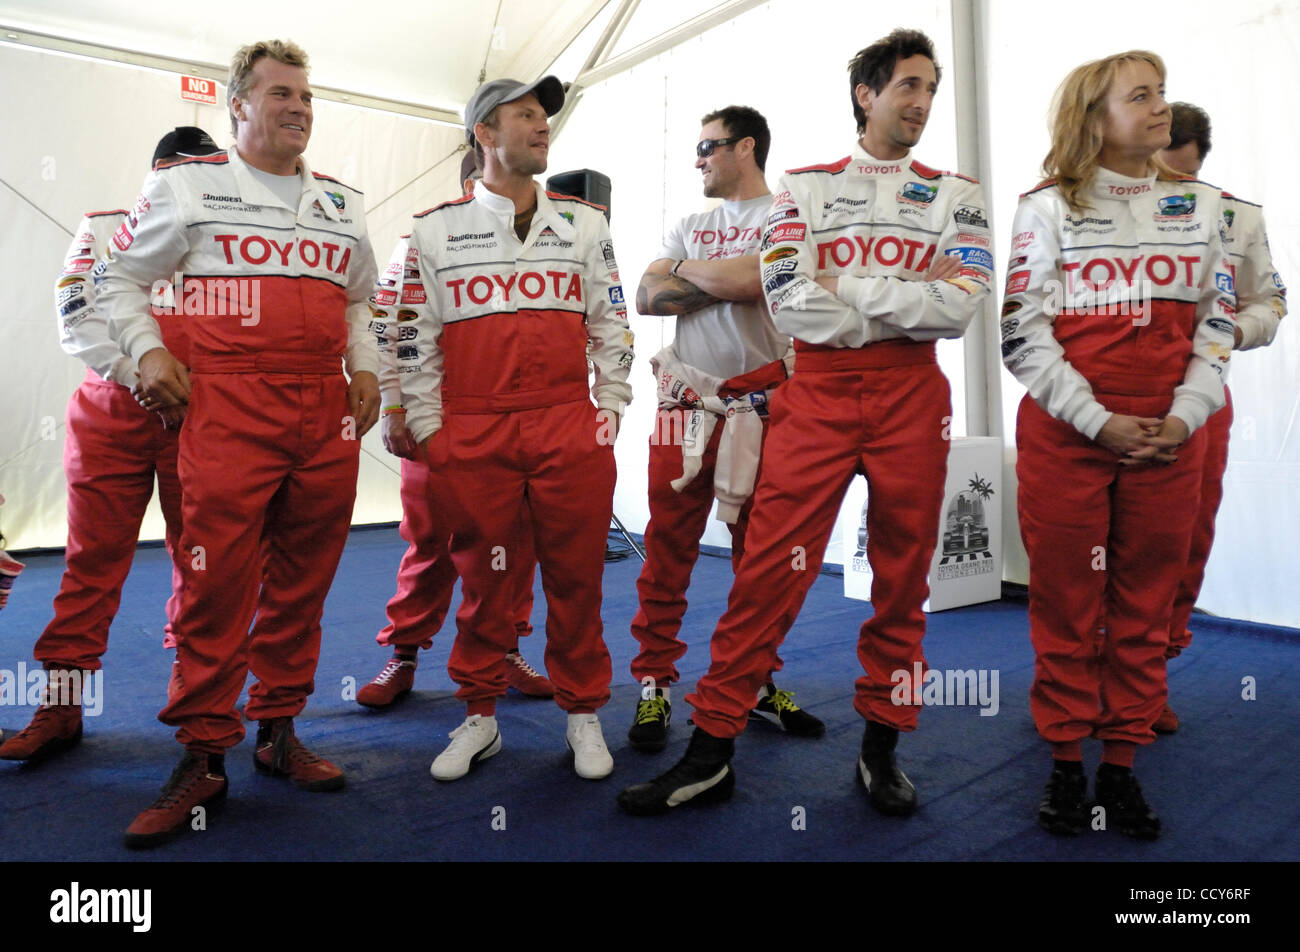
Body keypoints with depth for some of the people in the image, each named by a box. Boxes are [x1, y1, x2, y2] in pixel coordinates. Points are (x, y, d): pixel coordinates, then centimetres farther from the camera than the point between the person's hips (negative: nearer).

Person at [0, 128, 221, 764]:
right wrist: (146, 377, -14)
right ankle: (61, 705, 11)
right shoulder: (102, 228, 11)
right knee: (93, 559, 1)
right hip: (111, 415, -1)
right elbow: (78, 320, -1)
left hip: (199, 419, 1)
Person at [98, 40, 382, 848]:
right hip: (228, 408, -3)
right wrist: (148, 351, -2)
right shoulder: (188, 185, 10)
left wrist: (366, 366, 12)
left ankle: (279, 731, 21)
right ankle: (203, 757, 8)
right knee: (216, 582, -6)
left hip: (327, 413, 4)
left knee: (303, 582, 7)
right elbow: (122, 279, 14)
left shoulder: (343, 203, 20)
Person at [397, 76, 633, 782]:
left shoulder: (585, 226, 14)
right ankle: (479, 716, 24)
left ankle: (583, 714, 21)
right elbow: (415, 337, 8)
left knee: (576, 575, 4)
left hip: (570, 429, 1)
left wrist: (608, 412, 6)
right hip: (472, 436, -1)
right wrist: (428, 430, 2)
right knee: (482, 578, 6)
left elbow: (611, 325, 14)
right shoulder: (435, 231, 9)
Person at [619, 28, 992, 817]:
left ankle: (883, 745, 24)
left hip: (913, 399, 2)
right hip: (816, 397, -1)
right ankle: (712, 749, 6)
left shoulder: (955, 196, 12)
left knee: (903, 579, 8)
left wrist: (848, 284, -6)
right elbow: (788, 303, -6)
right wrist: (910, 303, -5)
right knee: (768, 573, -5)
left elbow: (960, 307, -5)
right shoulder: (806, 187, 10)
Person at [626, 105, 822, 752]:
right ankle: (654, 685, 11)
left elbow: (748, 280, -15)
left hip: (761, 405, -3)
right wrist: (726, 281, -5)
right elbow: (646, 298, 4)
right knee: (667, 547, 0)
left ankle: (758, 682, 21)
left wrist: (689, 271, 3)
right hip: (685, 403, 3)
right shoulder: (689, 226, 19)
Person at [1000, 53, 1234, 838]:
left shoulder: (1202, 204, 13)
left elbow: (1217, 324, 11)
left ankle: (1122, 764, 21)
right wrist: (1099, 422, -13)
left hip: (1172, 439, 4)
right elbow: (1022, 333, -6)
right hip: (1065, 434, -3)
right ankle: (1067, 760, 18)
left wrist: (1185, 418, -5)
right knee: (1065, 601, 3)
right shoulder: (1048, 207, 1)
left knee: (1147, 605, 7)